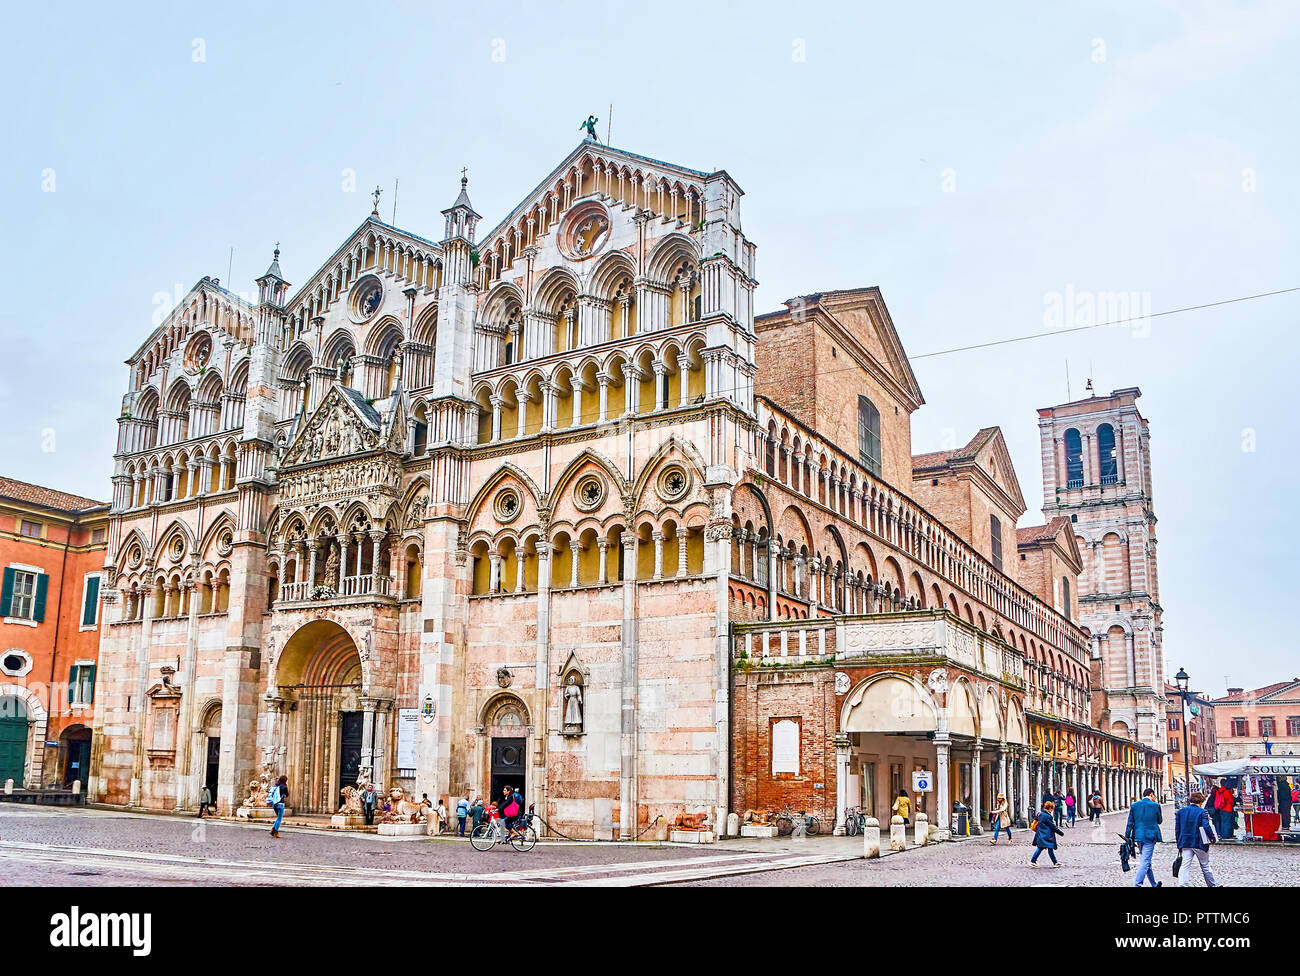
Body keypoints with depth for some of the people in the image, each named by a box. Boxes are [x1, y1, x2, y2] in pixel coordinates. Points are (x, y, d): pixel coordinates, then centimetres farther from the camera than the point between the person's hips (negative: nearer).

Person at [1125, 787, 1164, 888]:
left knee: (1146, 861, 19)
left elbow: (1130, 823, 3)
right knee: (1145, 862, -4)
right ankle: (1137, 885, -11)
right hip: (1150, 837, -5)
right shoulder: (1155, 805, -7)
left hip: (1138, 837, 5)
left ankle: (1154, 884, 33)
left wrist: (1127, 838, 6)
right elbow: (1159, 821, 8)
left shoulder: (1134, 806, 3)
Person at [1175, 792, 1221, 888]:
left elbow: (1177, 829, 9)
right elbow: (1206, 827, -18)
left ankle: (1182, 885, -19)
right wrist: (1212, 837, 0)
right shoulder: (1202, 812, -7)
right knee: (1205, 866, 15)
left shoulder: (1180, 811, 7)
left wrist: (1179, 843, 15)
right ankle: (1213, 885, 30)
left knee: (1185, 866, -3)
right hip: (1199, 843, -3)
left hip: (1185, 843, 3)